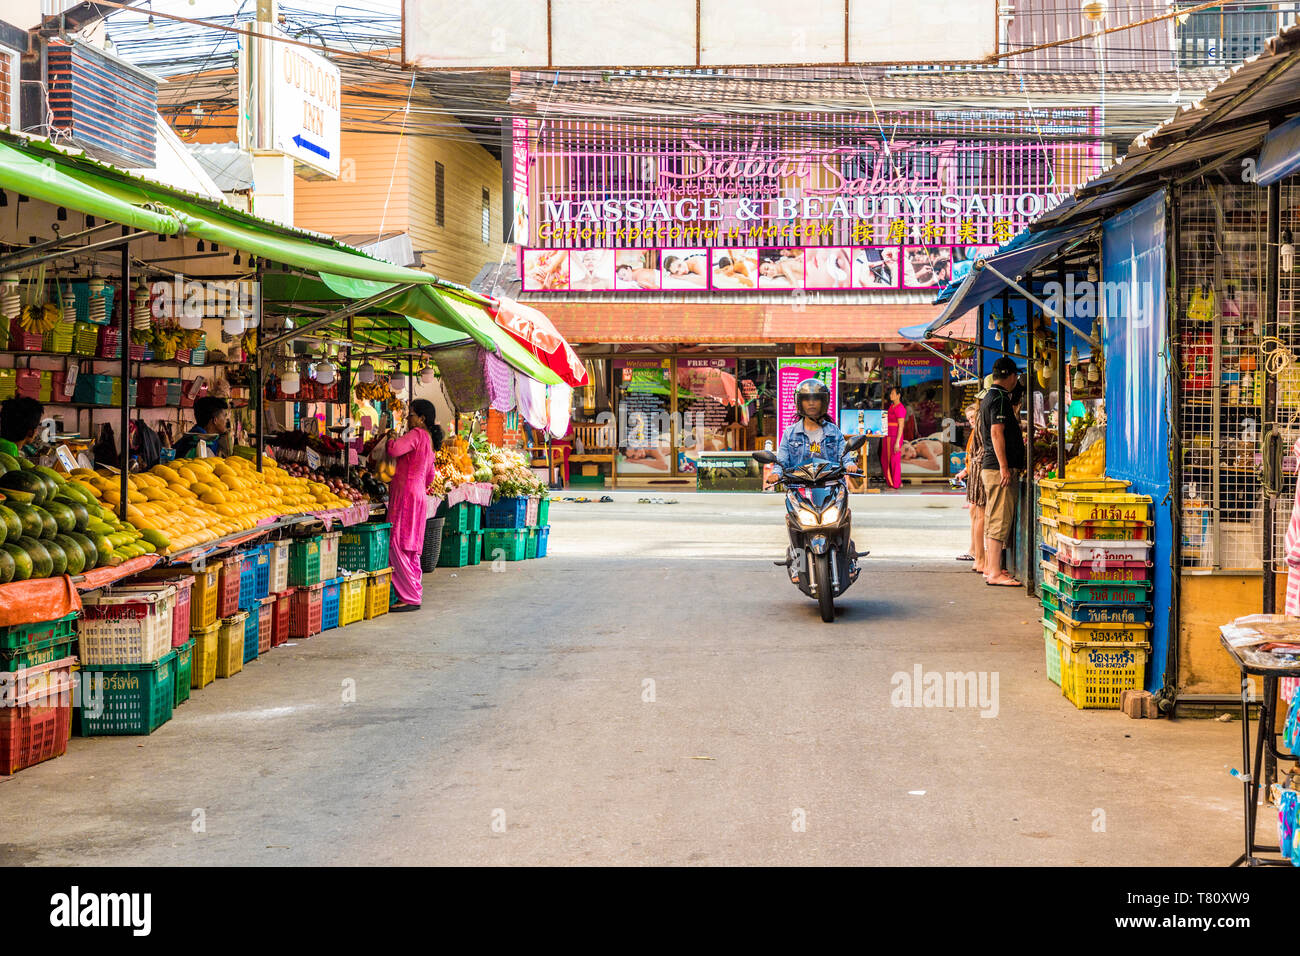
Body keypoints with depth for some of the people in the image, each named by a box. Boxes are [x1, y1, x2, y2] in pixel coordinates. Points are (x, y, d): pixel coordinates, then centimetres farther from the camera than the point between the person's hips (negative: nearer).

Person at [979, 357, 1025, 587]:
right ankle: (995, 573, -12)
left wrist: (1018, 441, 41)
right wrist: (1004, 467, -22)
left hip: (990, 466, 10)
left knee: (993, 520, 14)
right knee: (1000, 520, -10)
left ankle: (990, 567, 20)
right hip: (999, 467, -10)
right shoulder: (1000, 398, -13)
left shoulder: (989, 397, 18)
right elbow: (997, 433, -20)